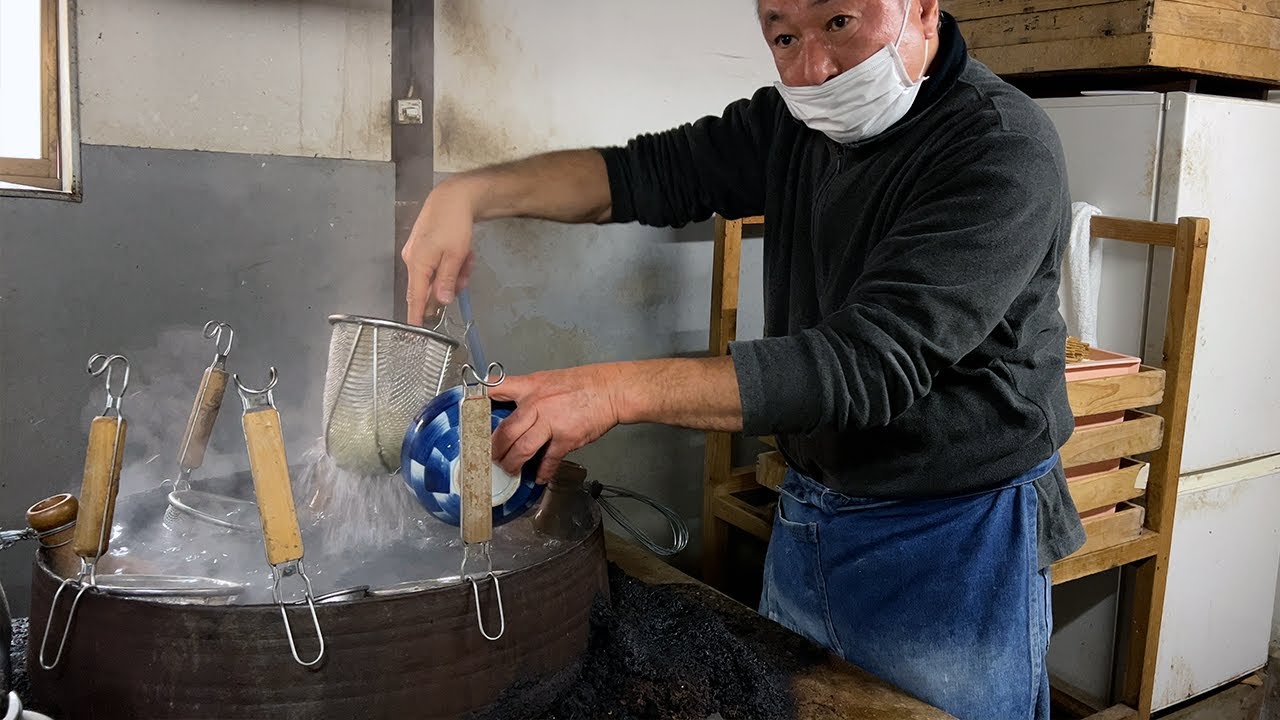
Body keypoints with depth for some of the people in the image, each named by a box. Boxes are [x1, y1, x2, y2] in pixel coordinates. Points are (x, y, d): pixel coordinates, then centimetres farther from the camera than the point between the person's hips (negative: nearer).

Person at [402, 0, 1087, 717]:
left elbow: (868, 363, -30)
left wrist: (620, 390, -33)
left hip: (952, 546, -6)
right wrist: (470, 193, -11)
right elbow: (650, 172, 3)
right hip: (808, 517, 7)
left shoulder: (1005, 150, -22)